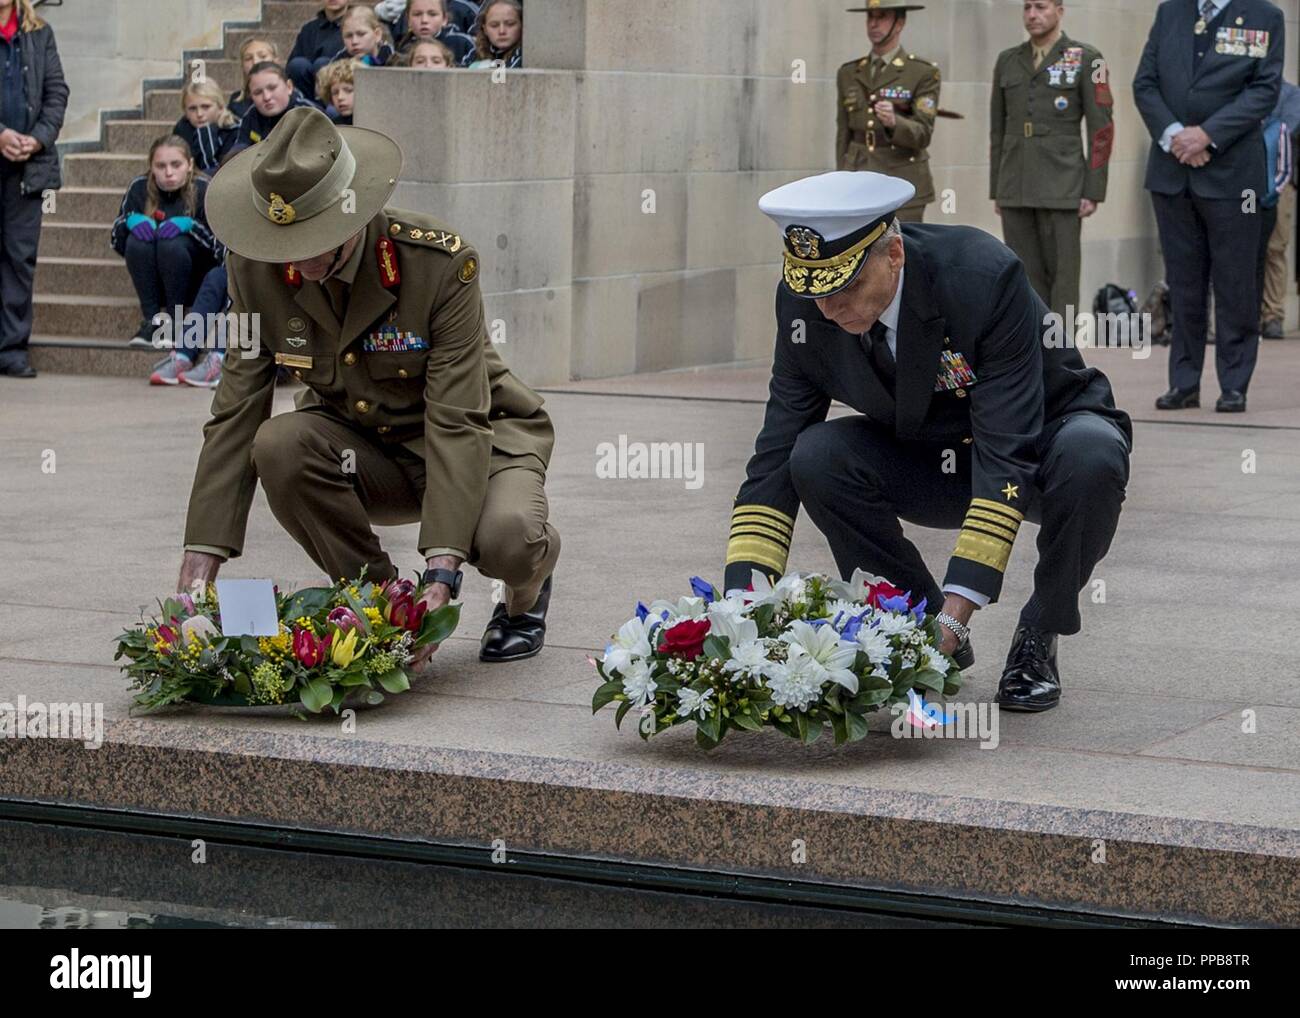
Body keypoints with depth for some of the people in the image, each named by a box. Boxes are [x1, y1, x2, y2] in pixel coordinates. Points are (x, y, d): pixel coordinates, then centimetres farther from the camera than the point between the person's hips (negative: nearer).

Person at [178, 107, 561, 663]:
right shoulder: (255, 268, -15)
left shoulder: (441, 262, -27)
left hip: (480, 435, -4)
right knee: (279, 445, -30)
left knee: (507, 538, -36)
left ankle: (525, 593, 4)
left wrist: (440, 578, -39)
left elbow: (457, 423, -30)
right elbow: (235, 417, -13)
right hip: (365, 449, 4)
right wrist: (198, 569, -22)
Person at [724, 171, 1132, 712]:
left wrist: (956, 610, -42)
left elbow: (1007, 456, -36)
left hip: (1042, 448, -3)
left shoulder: (986, 276, -34)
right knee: (816, 456, -24)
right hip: (930, 461, 4)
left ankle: (1038, 639, -11)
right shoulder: (804, 305, -19)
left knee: (1092, 455, -38)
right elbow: (776, 456, -16)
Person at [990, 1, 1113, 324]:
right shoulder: (1007, 61, 11)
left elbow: (1101, 129, -5)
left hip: (1062, 188, -4)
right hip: (1016, 188, 4)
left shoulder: (1086, 59, -3)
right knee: (1025, 277, 5)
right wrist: (996, 190, 11)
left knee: (1062, 276, -4)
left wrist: (1093, 192, -11)